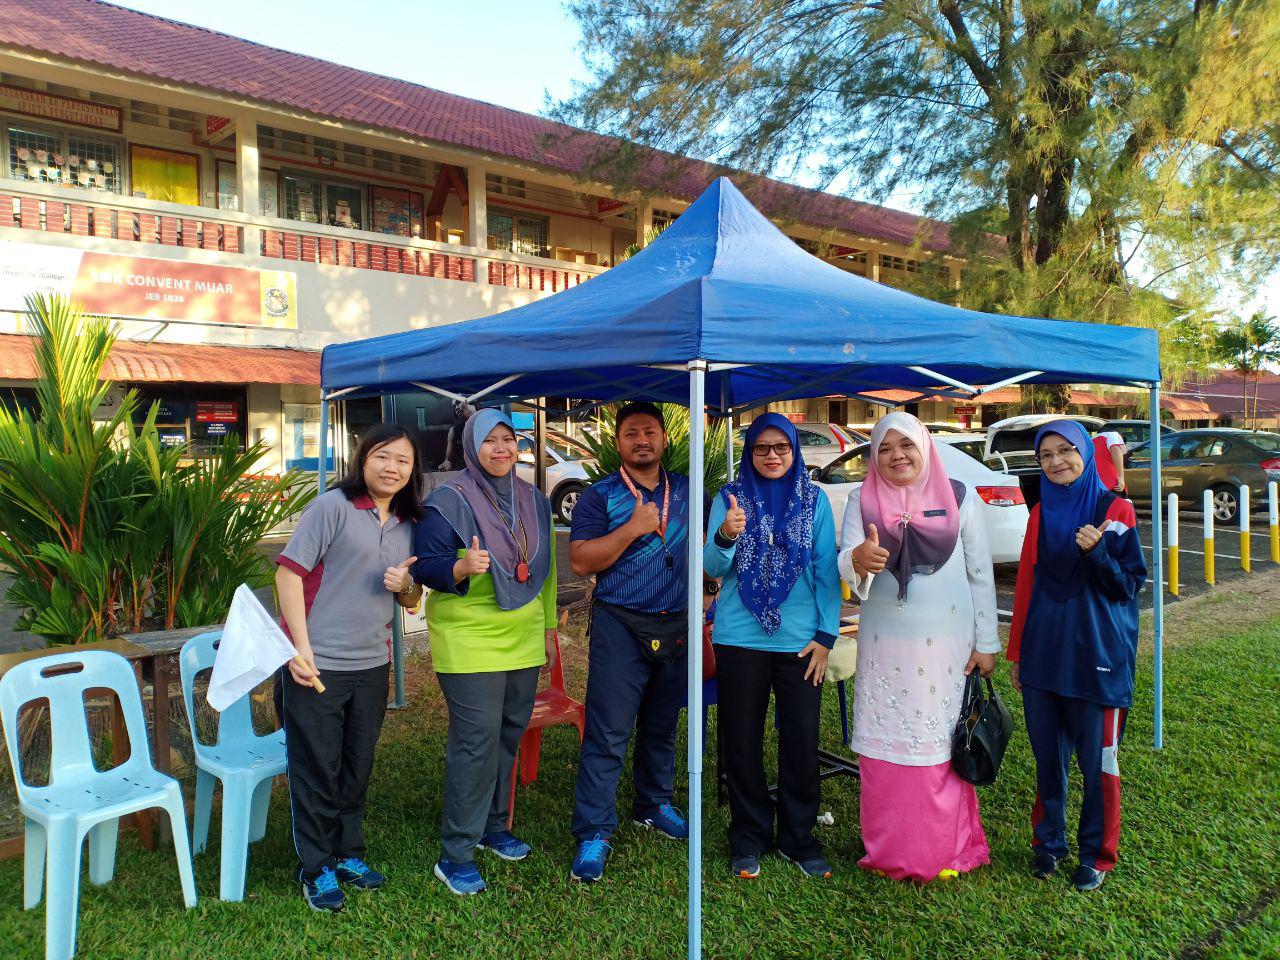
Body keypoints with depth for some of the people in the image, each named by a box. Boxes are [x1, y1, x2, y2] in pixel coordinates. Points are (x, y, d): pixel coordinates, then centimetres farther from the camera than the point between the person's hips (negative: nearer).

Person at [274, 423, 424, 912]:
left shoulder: (407, 524, 8)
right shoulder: (333, 506, -10)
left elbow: (411, 601, 17)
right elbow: (289, 570, -14)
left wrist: (405, 586, -8)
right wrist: (300, 647, -17)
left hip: (371, 665, 6)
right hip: (316, 664, -6)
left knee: (357, 767, 18)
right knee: (317, 770, 6)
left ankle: (348, 853, 36)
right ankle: (316, 868, 24)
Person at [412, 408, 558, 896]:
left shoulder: (533, 501, 9)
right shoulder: (450, 501, -10)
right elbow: (424, 564, -13)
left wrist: (548, 625, 19)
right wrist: (461, 567, -34)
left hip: (523, 641, 6)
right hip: (469, 641, -6)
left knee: (509, 735, 15)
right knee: (476, 742, -7)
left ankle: (492, 826, 34)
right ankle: (455, 855, 6)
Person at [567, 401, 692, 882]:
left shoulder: (686, 491, 9)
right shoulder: (600, 496, -4)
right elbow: (581, 561, -13)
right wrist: (633, 528, -19)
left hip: (676, 625, 5)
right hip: (621, 626, -4)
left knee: (662, 726, 17)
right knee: (607, 734, -4)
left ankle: (654, 804, 35)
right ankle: (593, 834, 5)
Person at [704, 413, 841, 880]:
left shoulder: (814, 500, 3)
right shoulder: (730, 497, 1)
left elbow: (827, 570, 2)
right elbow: (713, 568, -6)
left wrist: (826, 635, -3)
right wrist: (725, 537, -27)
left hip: (800, 641, 0)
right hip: (740, 640, 0)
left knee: (801, 741, 7)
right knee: (742, 742, 8)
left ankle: (798, 837, 26)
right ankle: (749, 837, 25)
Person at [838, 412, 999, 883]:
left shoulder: (959, 497, 1)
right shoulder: (862, 500, 3)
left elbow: (981, 574, 3)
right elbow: (846, 560, -9)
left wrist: (987, 642, 1)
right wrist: (858, 560, -33)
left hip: (946, 643, 0)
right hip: (883, 645, 1)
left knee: (942, 745, 5)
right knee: (886, 746, 6)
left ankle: (945, 849, 22)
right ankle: (888, 849, 21)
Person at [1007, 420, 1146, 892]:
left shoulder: (1115, 510, -4)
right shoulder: (1041, 513, 7)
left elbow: (1130, 584, -5)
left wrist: (1096, 553, -24)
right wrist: (1016, 651, 12)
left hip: (1097, 654, -3)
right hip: (1044, 652, 4)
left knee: (1097, 760, 6)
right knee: (1048, 756, 12)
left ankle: (1096, 854, 23)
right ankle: (1048, 842, 28)